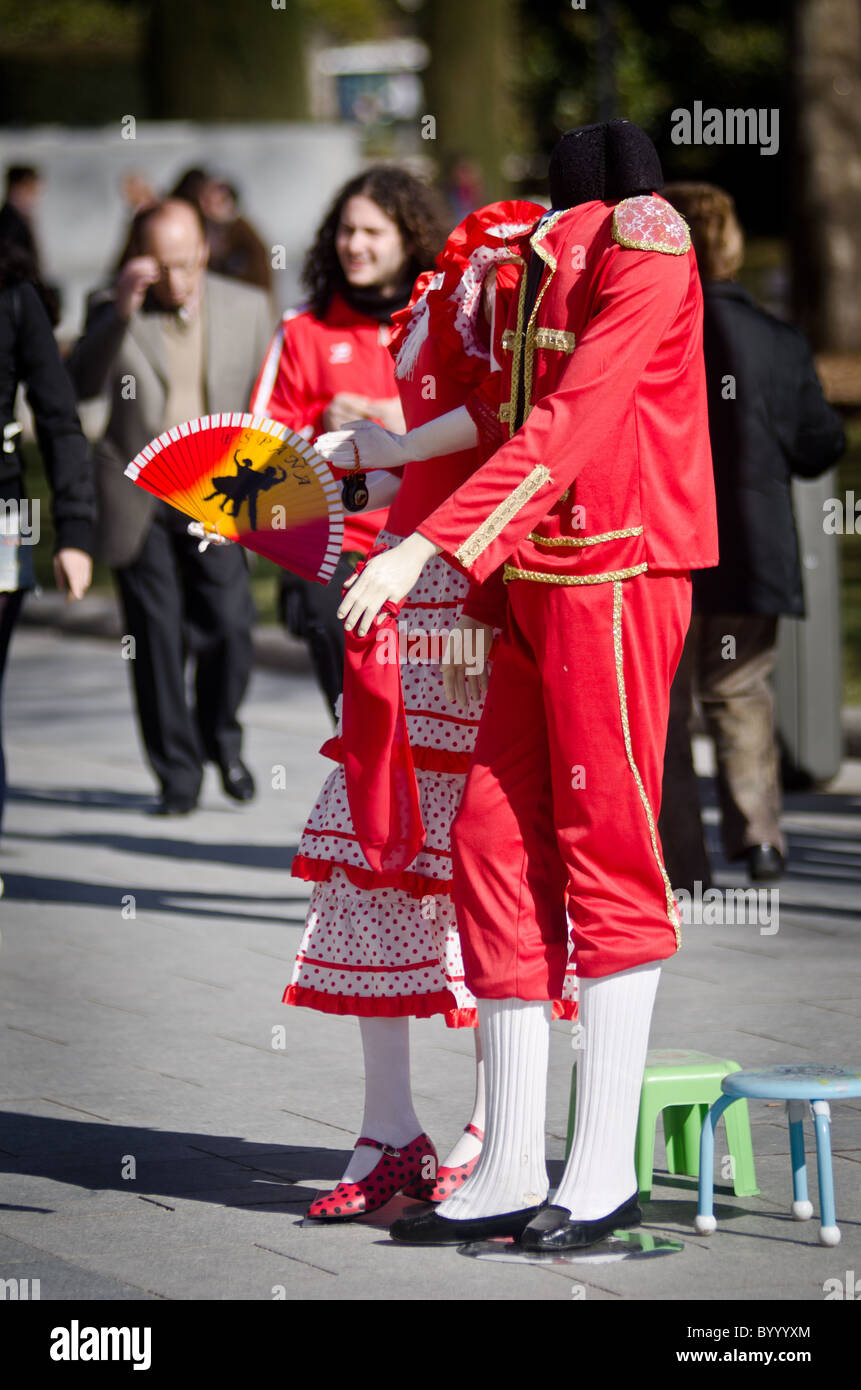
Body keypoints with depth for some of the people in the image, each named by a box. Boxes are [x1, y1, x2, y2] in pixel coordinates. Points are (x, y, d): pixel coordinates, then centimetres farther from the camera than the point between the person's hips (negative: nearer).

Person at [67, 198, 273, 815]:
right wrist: (121, 312, -26)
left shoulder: (247, 308, 3)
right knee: (157, 641, -1)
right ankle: (178, 774, 10)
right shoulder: (114, 310, -1)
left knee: (229, 628, -8)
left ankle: (221, 737, 20)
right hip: (140, 503, -1)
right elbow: (81, 386, -15)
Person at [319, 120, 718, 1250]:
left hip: (617, 575, -9)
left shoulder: (641, 240, -11)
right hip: (539, 578, 9)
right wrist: (386, 448, 32)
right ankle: (511, 1171, 9)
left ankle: (605, 1168, -3)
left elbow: (569, 424, -19)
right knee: (495, 845, 6)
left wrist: (425, 548, -22)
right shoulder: (546, 248, 16)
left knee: (605, 847, -7)